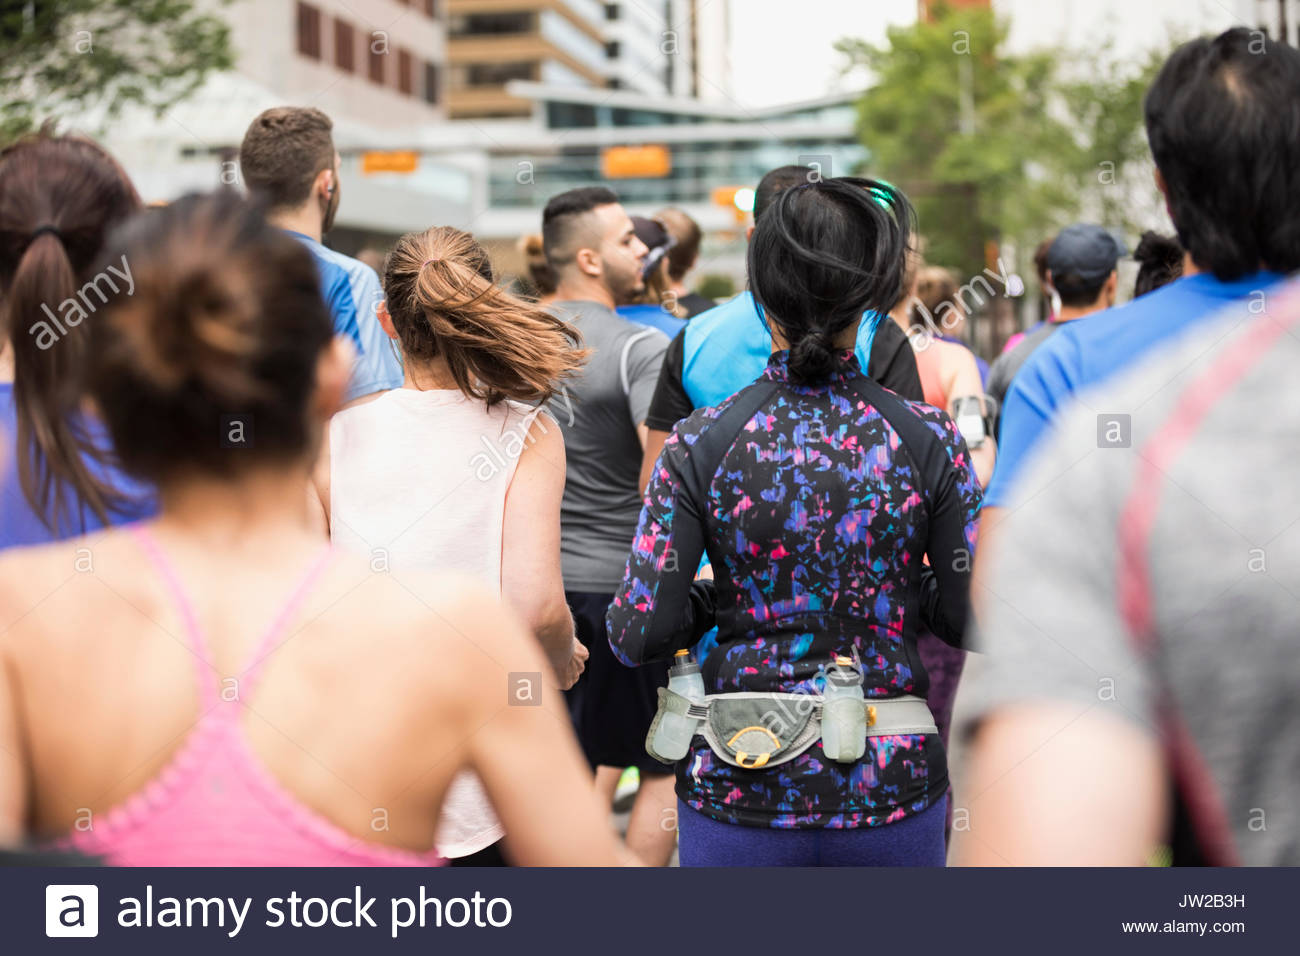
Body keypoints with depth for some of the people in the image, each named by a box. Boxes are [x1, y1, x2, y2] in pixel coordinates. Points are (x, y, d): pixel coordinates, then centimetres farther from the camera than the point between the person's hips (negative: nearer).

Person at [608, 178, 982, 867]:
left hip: (741, 789, 0)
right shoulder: (929, 439, -6)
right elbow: (973, 619, -3)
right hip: (892, 786, 1)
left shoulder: (699, 444, -8)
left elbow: (636, 635, -9)